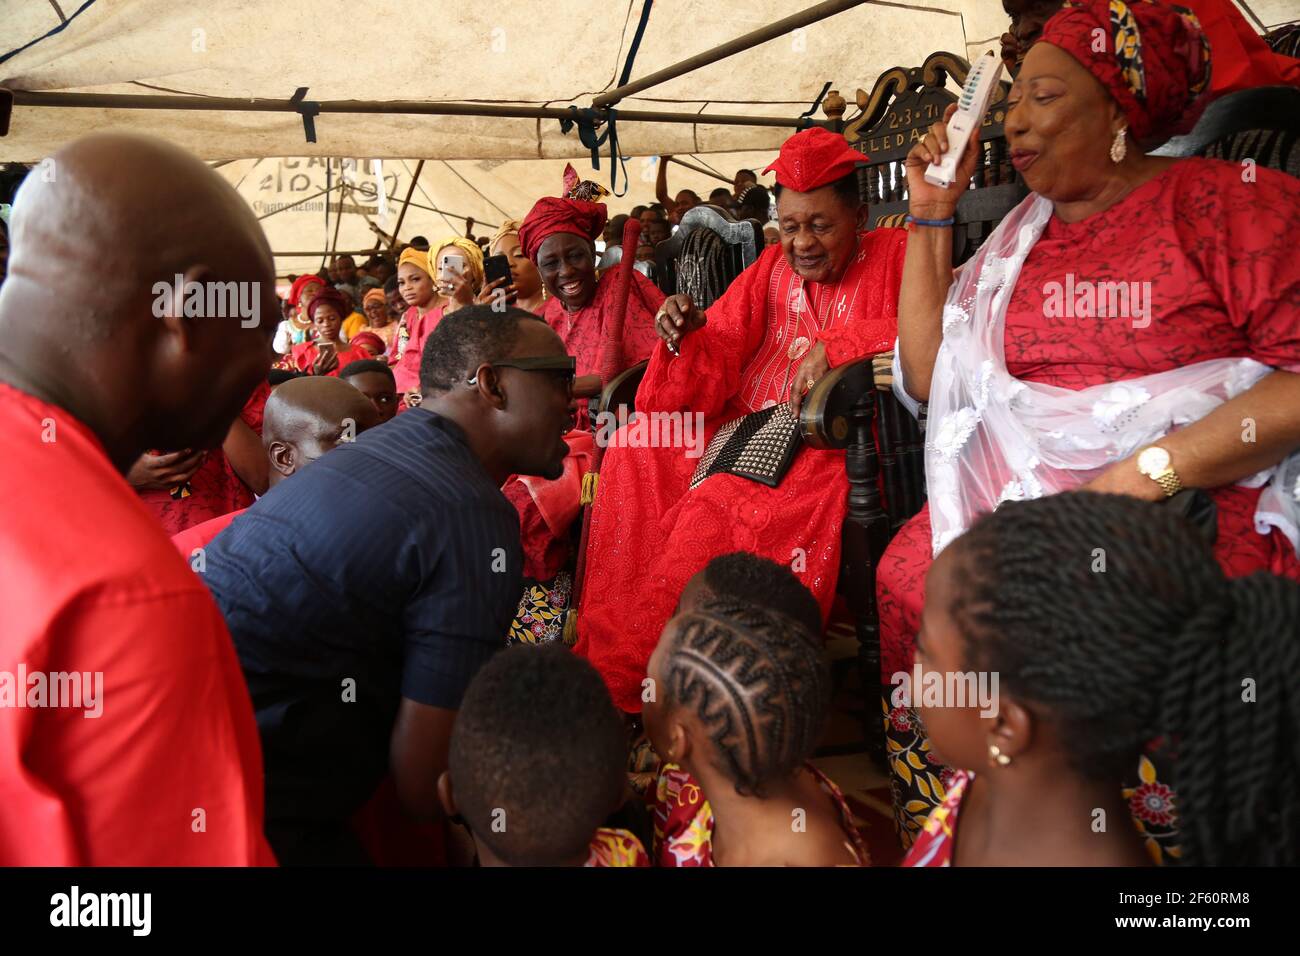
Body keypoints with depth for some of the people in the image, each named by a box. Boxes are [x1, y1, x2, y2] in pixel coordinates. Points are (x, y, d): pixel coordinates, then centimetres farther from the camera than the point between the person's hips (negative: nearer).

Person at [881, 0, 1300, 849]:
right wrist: (931, 216, 12)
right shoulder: (1017, 238, 17)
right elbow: (927, 376, 14)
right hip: (1019, 505, 5)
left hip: (1196, 507, -5)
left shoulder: (1226, 201, 0)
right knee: (911, 578, -16)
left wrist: (1145, 473, -20)